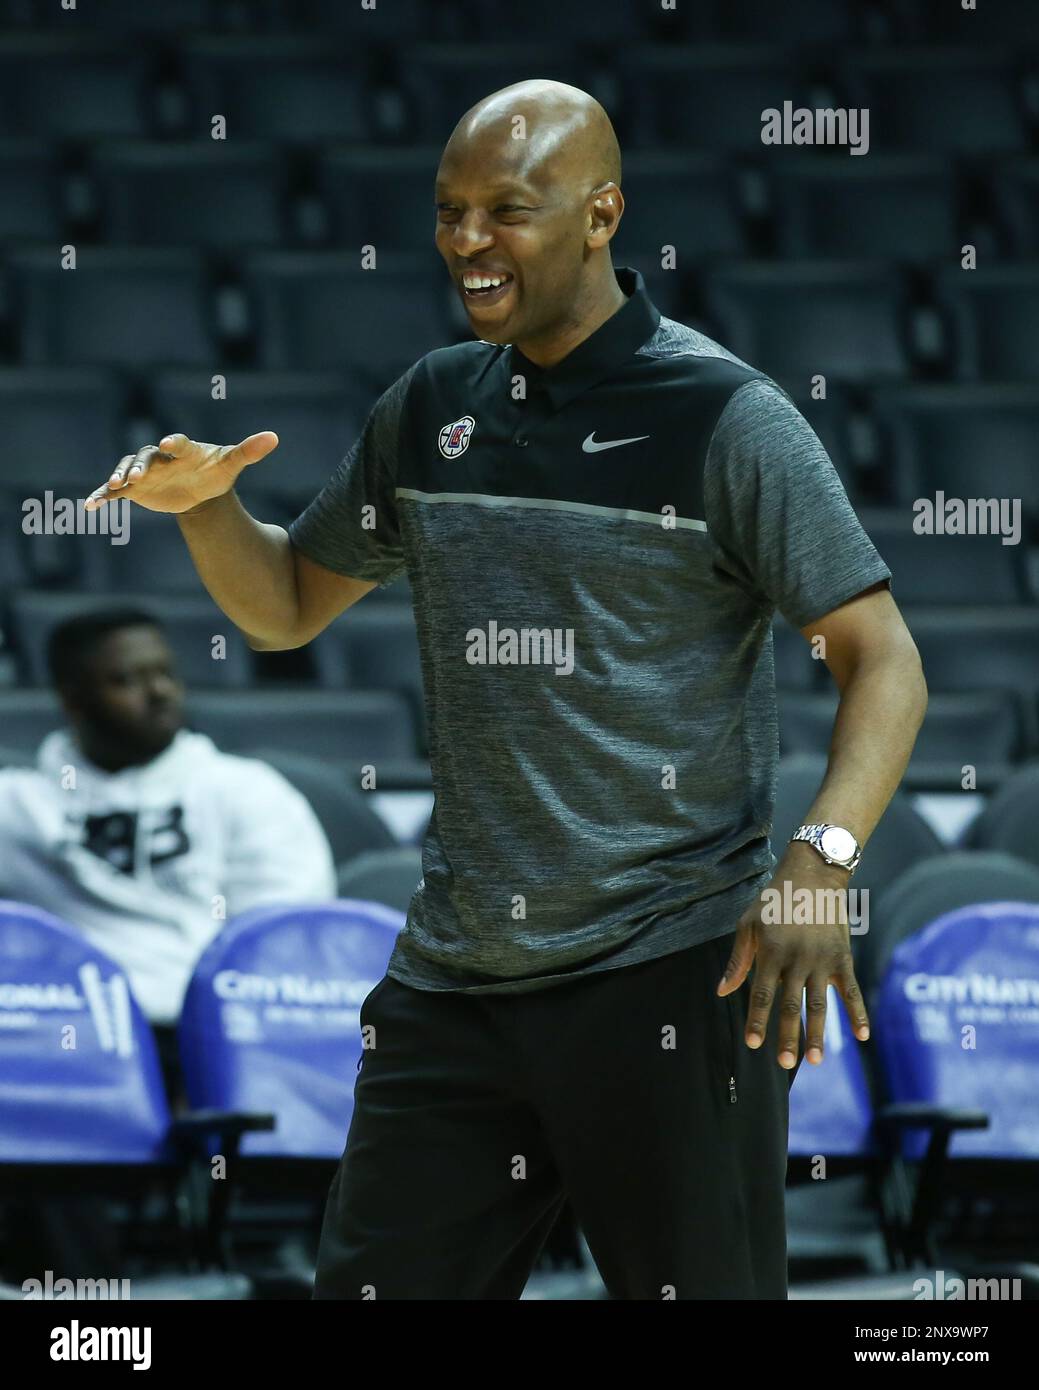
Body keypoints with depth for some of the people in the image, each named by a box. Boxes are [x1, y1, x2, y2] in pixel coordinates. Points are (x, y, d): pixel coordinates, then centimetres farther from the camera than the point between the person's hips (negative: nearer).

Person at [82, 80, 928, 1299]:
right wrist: (202, 503, 1)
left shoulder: (723, 416, -7)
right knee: (371, 1290, 4)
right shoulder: (429, 408, 12)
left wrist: (820, 862, -25)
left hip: (668, 980, -5)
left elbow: (883, 661, -9)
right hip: (454, 972, 6)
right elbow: (286, 605, 22)